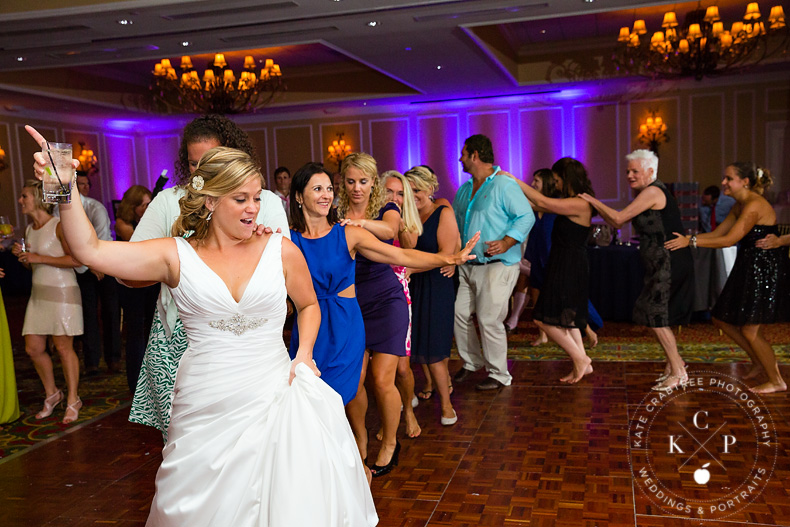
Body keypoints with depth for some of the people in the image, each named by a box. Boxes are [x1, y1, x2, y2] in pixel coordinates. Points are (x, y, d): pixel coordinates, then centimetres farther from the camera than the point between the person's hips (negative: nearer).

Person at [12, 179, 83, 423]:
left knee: (63, 348, -3)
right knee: (33, 348, 7)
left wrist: (40, 258, -18)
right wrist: (22, 255, 3)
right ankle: (51, 394, 27)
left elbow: (76, 259, -20)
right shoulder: (29, 230, 14)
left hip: (62, 292, -8)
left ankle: (72, 400, 11)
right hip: (38, 293, 8)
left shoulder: (59, 225, -10)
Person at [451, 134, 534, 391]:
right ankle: (471, 362, 28)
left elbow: (526, 217, -15)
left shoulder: (504, 184, -10)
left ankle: (499, 374, 10)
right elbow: (455, 221, 25)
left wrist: (505, 243, -25)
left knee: (489, 320, -6)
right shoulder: (465, 189, 15)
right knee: (459, 314, 9)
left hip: (497, 265, -8)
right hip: (468, 265, 8)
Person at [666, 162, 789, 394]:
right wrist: (685, 237, 1)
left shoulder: (755, 205, -20)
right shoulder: (739, 206, 10)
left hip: (764, 270, -10)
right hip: (747, 269, 10)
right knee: (722, 320, 13)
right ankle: (759, 362, 30)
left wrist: (691, 241, -24)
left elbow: (729, 239, -25)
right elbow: (717, 233, 11)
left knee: (750, 330, -3)